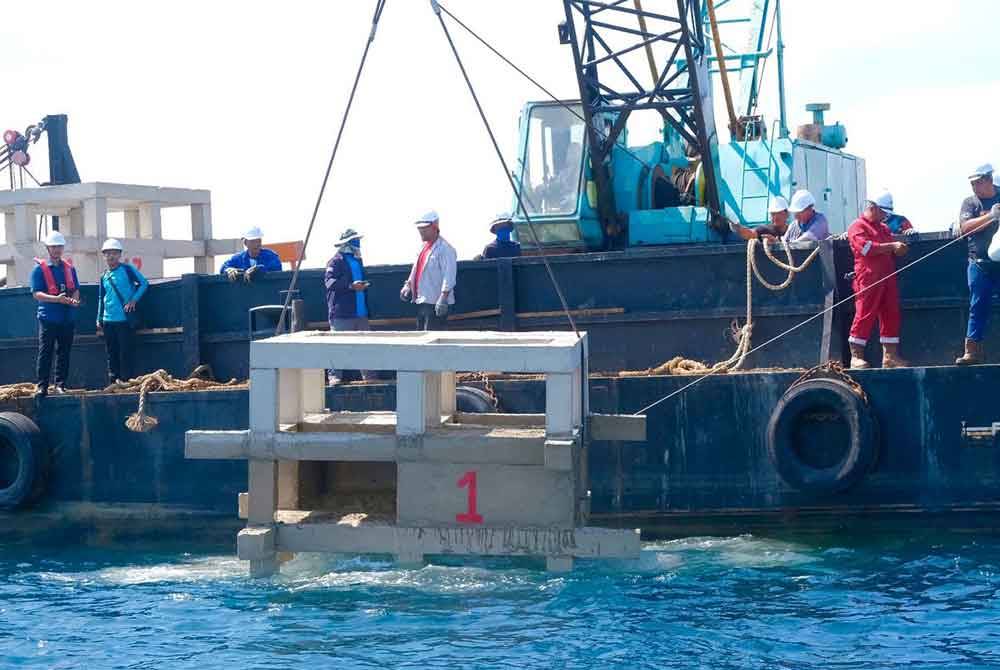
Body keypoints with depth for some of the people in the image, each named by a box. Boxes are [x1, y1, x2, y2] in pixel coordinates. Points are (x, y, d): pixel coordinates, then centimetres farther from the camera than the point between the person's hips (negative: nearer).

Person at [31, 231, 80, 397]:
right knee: (45, 353, -5)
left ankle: (60, 384, 13)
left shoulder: (69, 268, 13)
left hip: (67, 319, 4)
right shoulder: (39, 269, -1)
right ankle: (42, 386, -5)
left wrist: (74, 299, -8)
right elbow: (37, 293, -8)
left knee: (64, 353, 7)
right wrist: (56, 299, -22)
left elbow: (76, 289, 16)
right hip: (48, 318, -4)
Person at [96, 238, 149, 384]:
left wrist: (134, 299, -13)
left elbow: (144, 283, -4)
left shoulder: (127, 269, -1)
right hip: (108, 321, 6)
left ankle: (126, 381, -4)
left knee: (125, 351, -6)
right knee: (111, 353, 8)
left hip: (125, 319, -6)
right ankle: (112, 382, 14)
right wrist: (99, 319, 17)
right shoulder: (104, 277, 15)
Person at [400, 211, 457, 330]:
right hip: (422, 302, 10)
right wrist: (408, 285, 13)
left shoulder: (445, 249, -13)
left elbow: (449, 276, -20)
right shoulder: (425, 247, 17)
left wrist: (443, 298, -27)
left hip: (435, 303, -10)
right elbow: (416, 269, 27)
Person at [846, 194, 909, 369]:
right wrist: (891, 246, -16)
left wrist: (899, 248, 8)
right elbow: (867, 248, -17)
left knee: (891, 315, 3)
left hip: (887, 278, 8)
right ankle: (856, 356, -5)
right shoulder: (857, 227, -3)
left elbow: (891, 250, 32)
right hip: (868, 279, -8)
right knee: (865, 315, -8)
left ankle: (890, 355, 6)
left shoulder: (883, 228, 24)